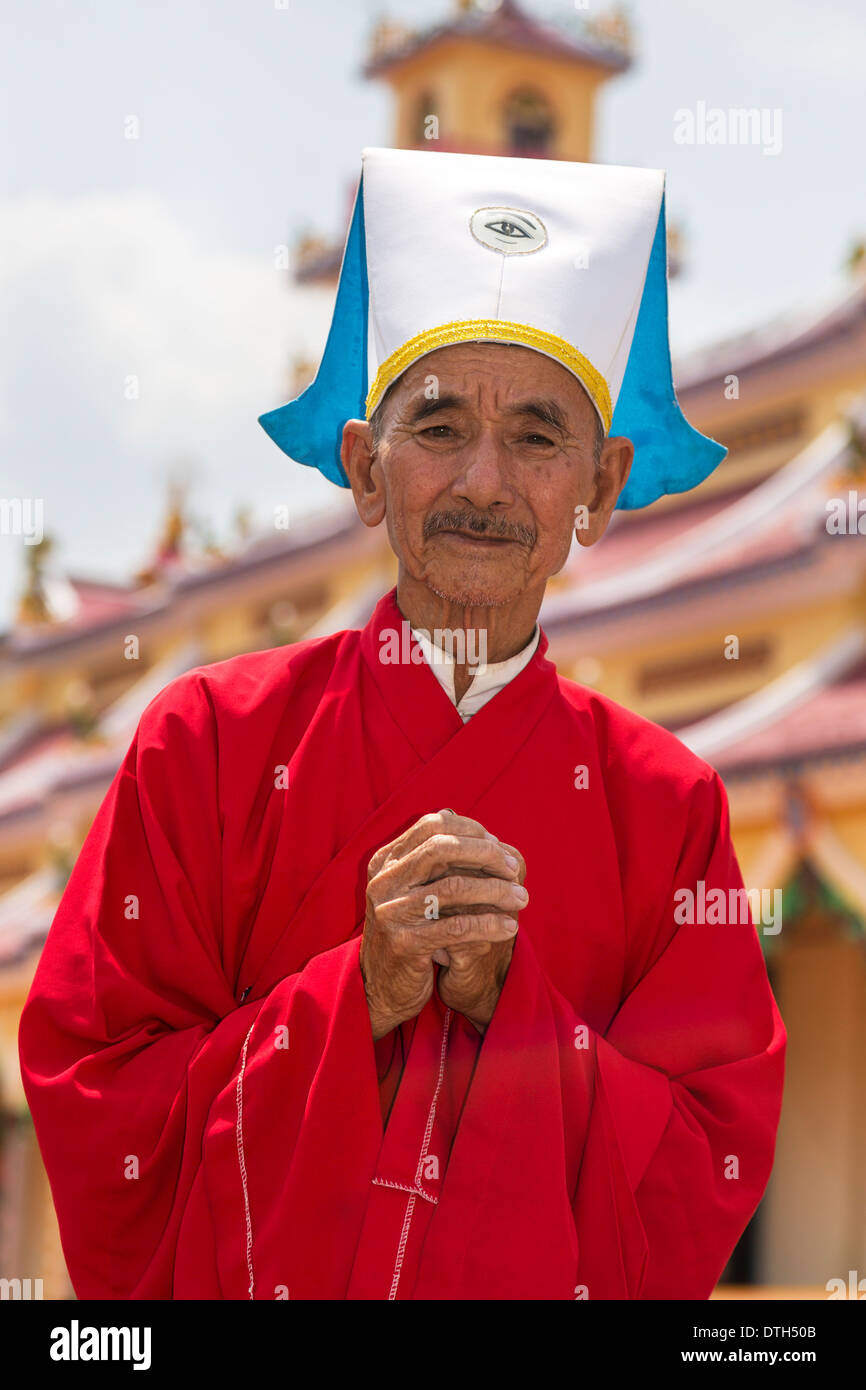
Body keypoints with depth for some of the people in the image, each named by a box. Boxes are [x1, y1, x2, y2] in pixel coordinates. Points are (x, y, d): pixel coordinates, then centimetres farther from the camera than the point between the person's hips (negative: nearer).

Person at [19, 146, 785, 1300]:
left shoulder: (665, 806, -7)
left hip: (556, 1280, 1)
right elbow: (92, 1112, -11)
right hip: (241, 1285, -1)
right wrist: (356, 998, -22)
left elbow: (707, 1192, -9)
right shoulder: (212, 741, -10)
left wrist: (508, 1005, -21)